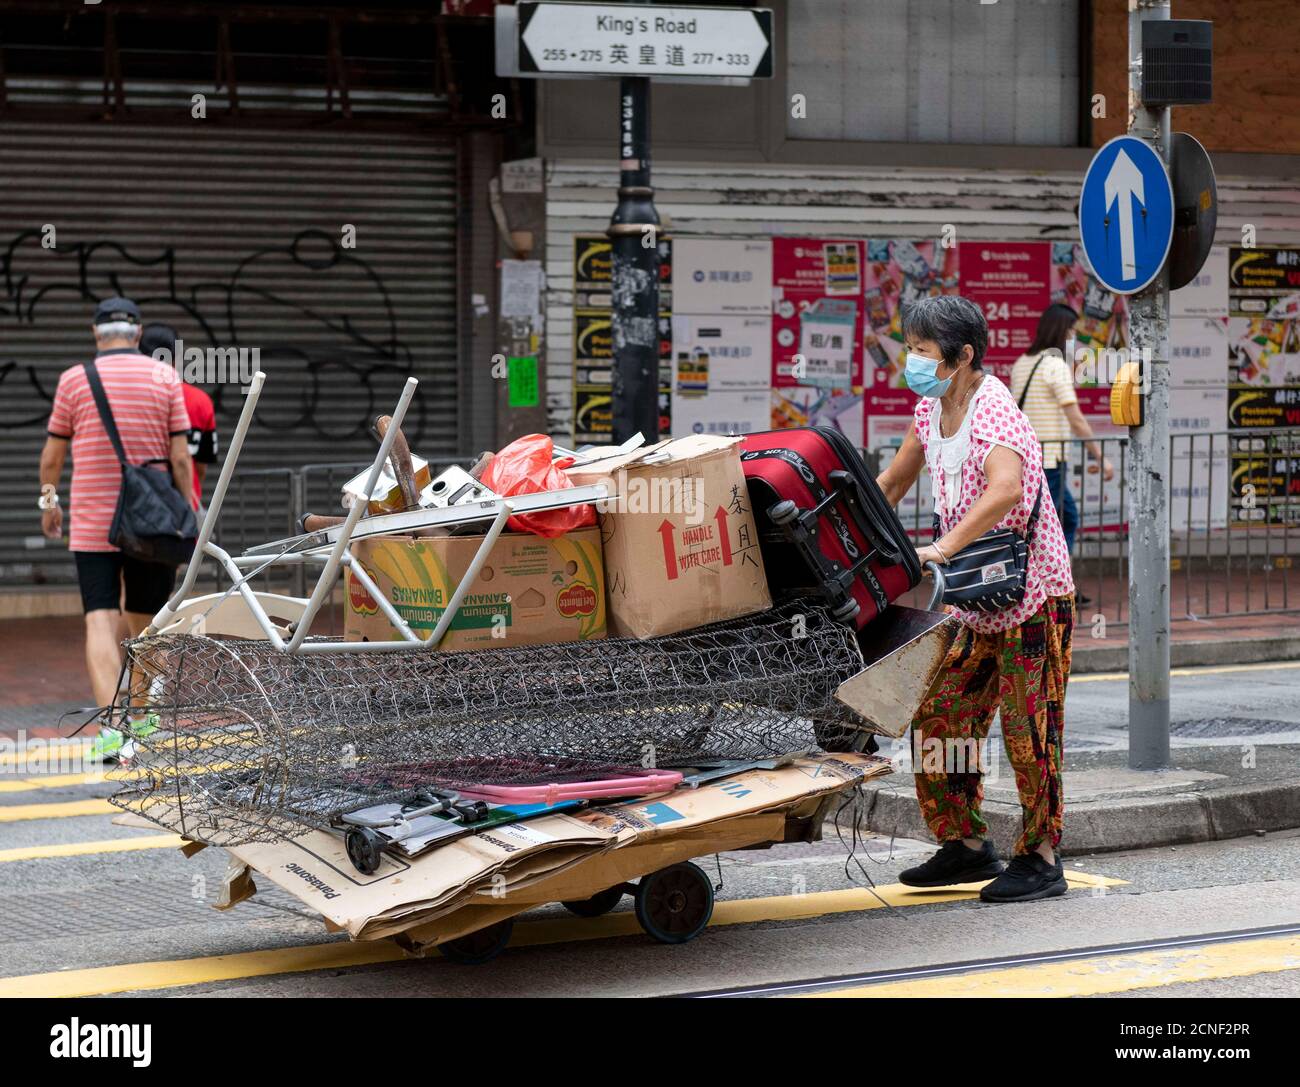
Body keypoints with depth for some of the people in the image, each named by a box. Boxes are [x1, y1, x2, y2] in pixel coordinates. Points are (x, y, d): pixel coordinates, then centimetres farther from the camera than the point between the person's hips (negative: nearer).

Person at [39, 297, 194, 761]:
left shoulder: (74, 379, -1)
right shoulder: (165, 378, 1)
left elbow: (52, 453, 7)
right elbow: (180, 457, -3)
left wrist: (48, 500, 22)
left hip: (91, 523, -2)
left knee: (100, 622, -8)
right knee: (143, 619, 16)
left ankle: (111, 725, -24)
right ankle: (141, 713, 32)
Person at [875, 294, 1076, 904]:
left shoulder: (992, 409, -20)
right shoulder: (931, 409, 6)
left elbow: (1006, 489, -40)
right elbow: (893, 483, 20)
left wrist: (944, 548, -44)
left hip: (1033, 595, -8)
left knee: (1026, 728, -6)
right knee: (940, 719, 7)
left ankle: (1041, 858, 3)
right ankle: (967, 845, 18)